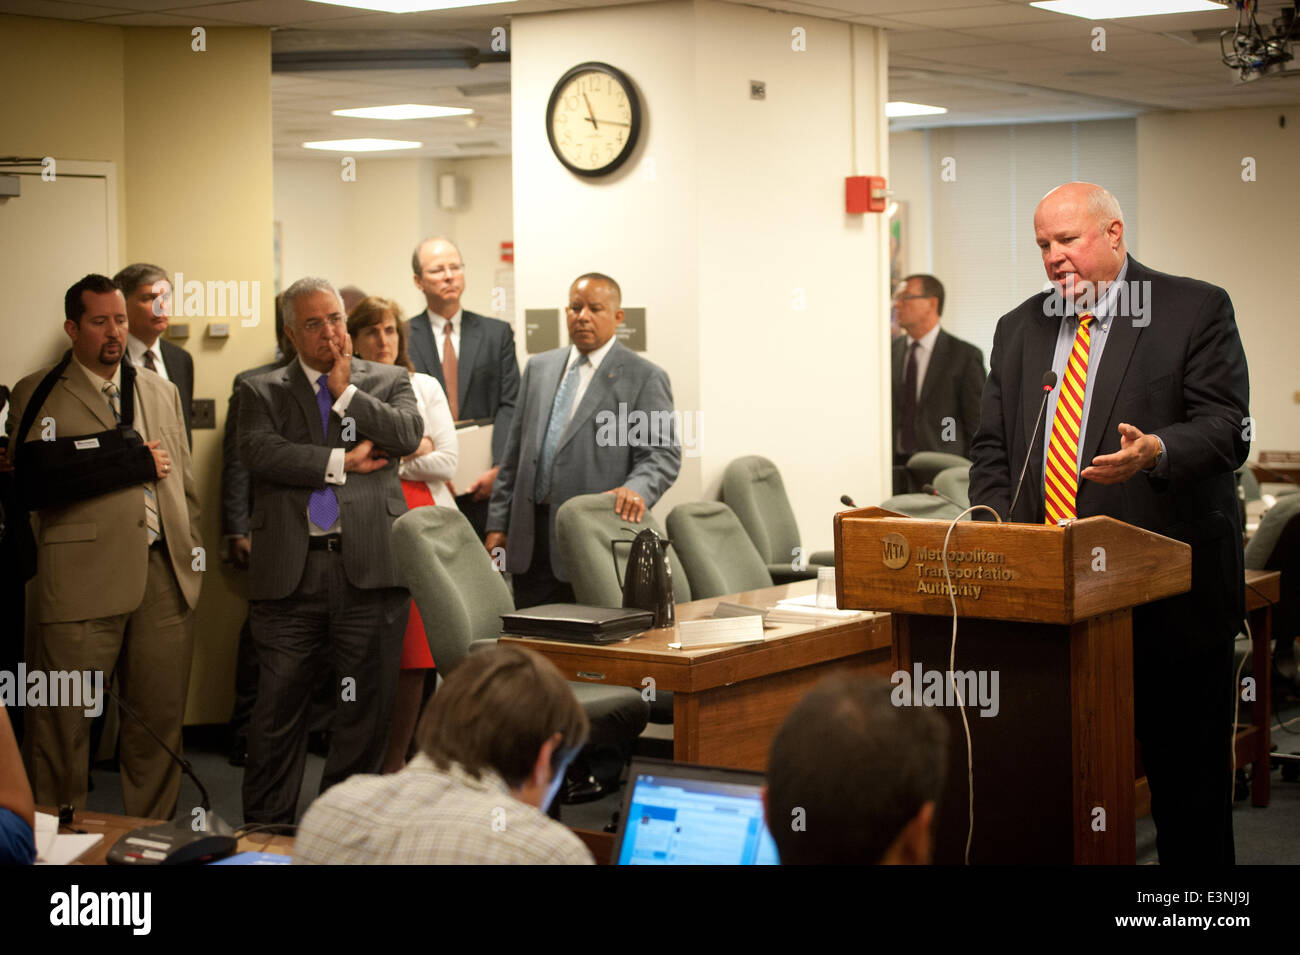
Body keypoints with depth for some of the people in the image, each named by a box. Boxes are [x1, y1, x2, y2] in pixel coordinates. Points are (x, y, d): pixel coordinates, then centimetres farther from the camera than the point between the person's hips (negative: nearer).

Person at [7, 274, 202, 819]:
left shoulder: (161, 391, 19)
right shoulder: (37, 395, 3)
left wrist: (192, 549, 14)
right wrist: (131, 461, -8)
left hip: (164, 574, 4)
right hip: (85, 577, -4)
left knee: (160, 718, 8)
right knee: (65, 724, -1)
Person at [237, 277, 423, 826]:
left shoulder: (386, 382, 15)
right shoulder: (262, 392, 13)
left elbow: (407, 434, -4)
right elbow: (258, 451, -6)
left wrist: (345, 391, -1)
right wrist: (340, 462, -7)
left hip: (368, 569, 1)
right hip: (290, 570, -1)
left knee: (365, 708, 5)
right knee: (278, 709, 0)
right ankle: (265, 831, 11)